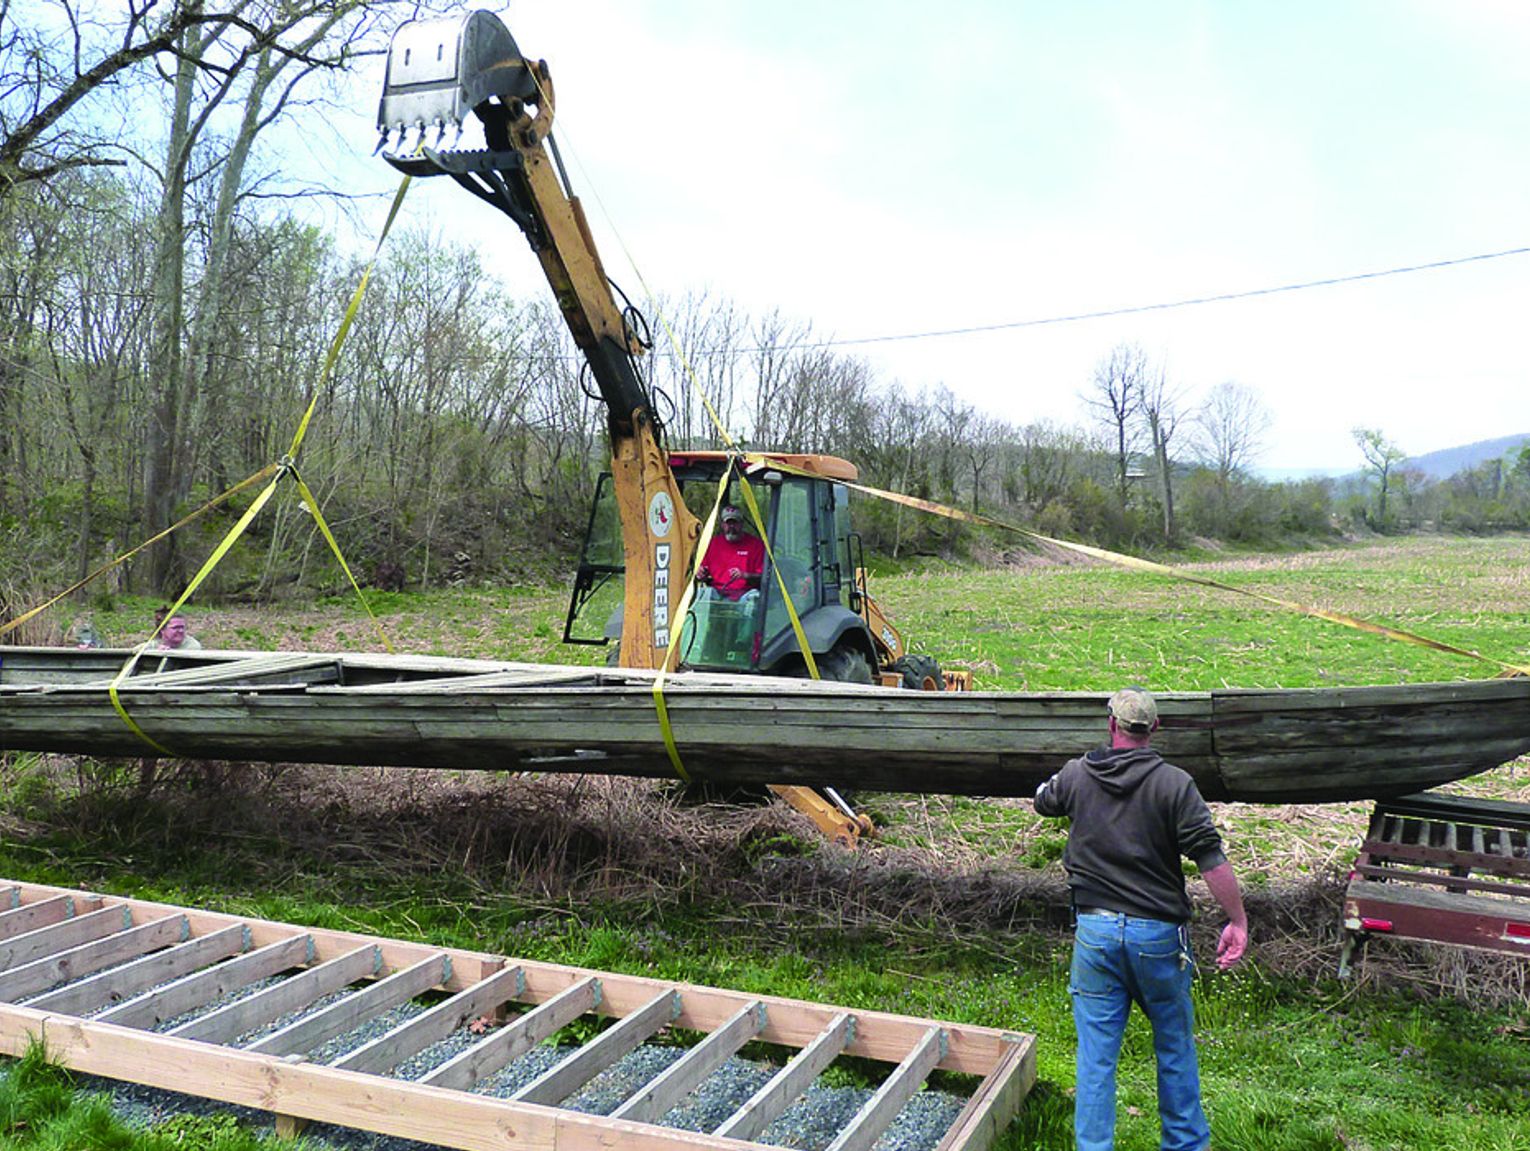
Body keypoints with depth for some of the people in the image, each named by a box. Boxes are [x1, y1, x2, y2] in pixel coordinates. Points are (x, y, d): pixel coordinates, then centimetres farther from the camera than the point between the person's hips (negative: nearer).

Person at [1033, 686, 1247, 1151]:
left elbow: (1043, 802, 21)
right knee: (1175, 1048, 18)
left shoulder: (1075, 775, 0)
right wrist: (1238, 920, -6)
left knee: (1095, 1055, 8)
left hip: (1095, 929, 1)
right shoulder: (1175, 784, -9)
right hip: (1157, 933, -1)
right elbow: (1211, 859, -13)